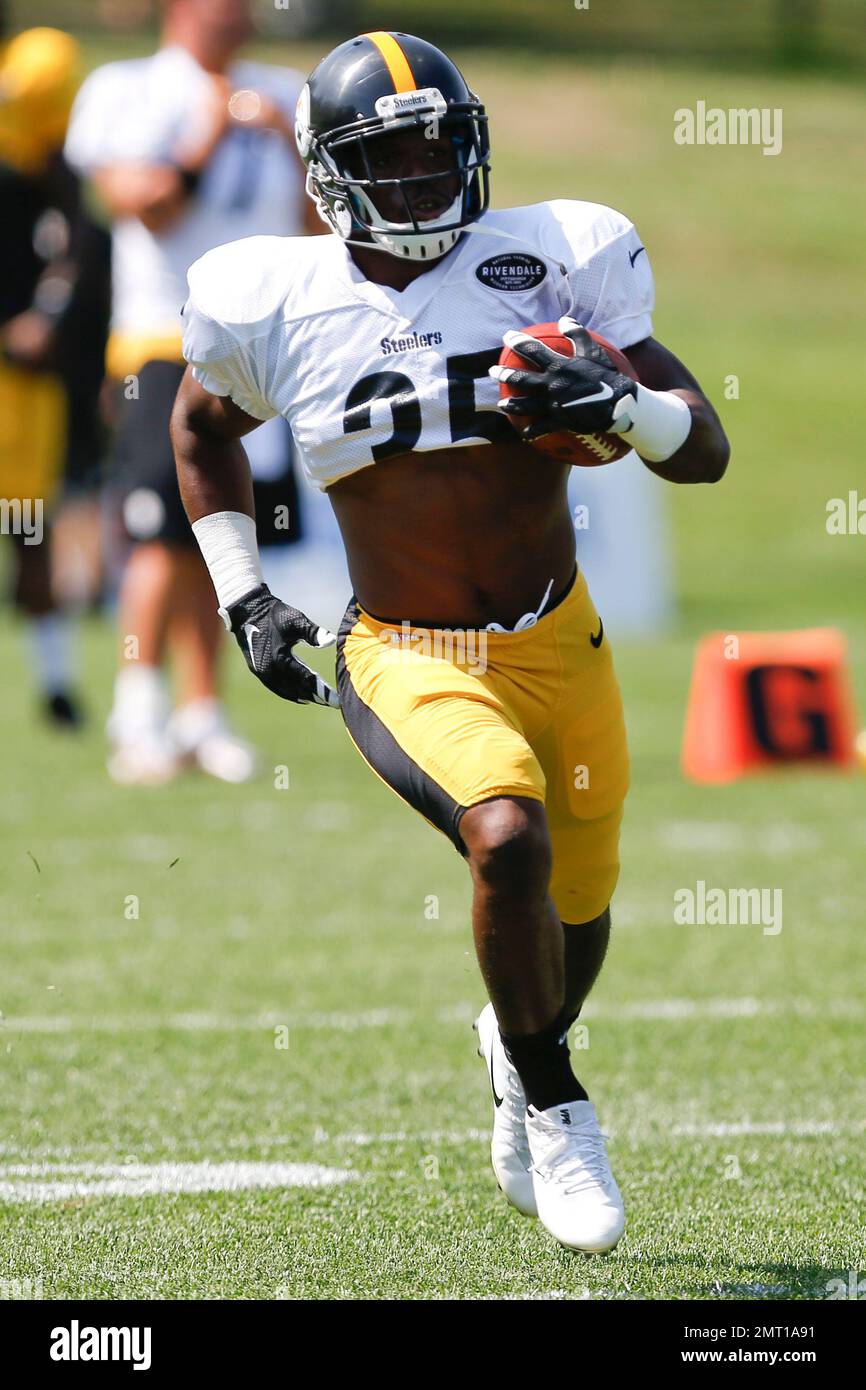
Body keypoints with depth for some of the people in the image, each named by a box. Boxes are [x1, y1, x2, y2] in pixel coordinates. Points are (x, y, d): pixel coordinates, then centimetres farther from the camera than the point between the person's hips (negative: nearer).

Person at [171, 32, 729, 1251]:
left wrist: (622, 407, -23)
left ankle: (519, 1042, 52)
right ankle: (551, 1104, -6)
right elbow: (201, 427, 18)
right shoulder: (277, 306, -6)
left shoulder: (548, 262, -6)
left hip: (560, 645, 3)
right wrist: (239, 595, 11)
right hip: (408, 660, -3)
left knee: (578, 909, 15)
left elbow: (707, 452, -2)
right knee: (509, 838, -30)